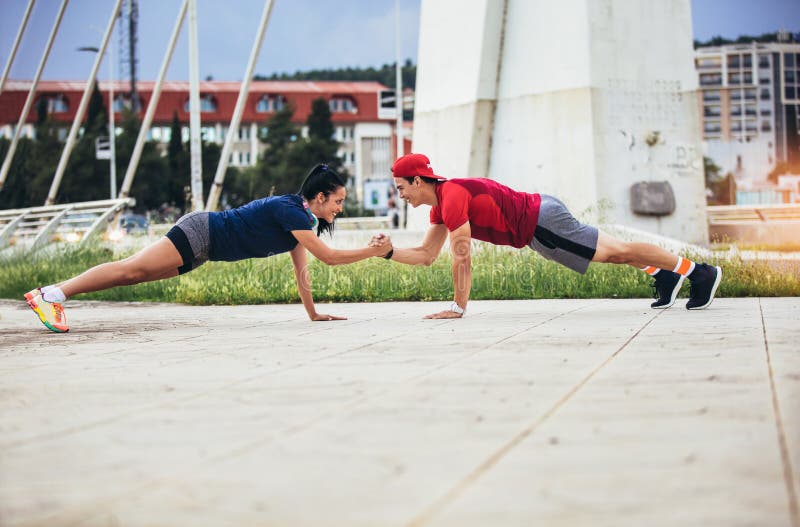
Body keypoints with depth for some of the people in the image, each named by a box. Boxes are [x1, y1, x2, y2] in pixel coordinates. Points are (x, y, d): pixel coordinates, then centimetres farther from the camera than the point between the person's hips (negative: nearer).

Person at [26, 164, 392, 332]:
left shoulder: (302, 219, 11)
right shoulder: (290, 211, -18)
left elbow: (301, 270, 17)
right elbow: (328, 257, -22)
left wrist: (313, 313, 16)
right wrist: (374, 252, -16)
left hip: (204, 246, 9)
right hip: (200, 234, -9)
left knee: (133, 274, 4)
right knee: (133, 269, -16)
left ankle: (54, 294, 2)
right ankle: (51, 295, -19)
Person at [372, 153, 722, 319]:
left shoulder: (452, 196, -20)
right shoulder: (440, 205, 10)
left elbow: (461, 258, -23)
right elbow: (426, 255, 15)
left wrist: (458, 307, -21)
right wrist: (388, 251, 3)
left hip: (540, 221, -9)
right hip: (536, 220, 9)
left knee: (616, 252, -5)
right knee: (613, 253, 18)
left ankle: (697, 272, 0)